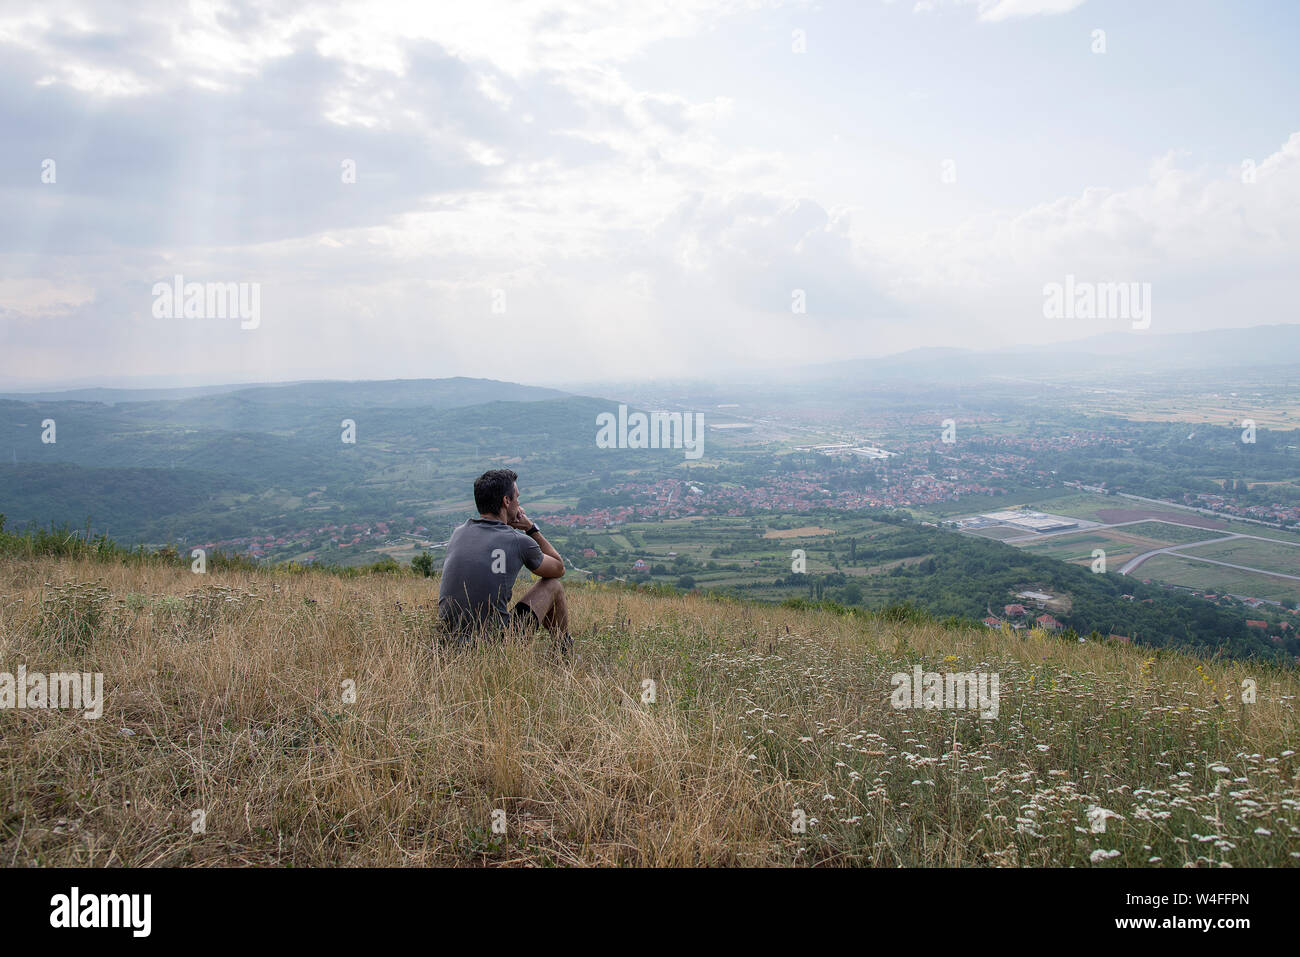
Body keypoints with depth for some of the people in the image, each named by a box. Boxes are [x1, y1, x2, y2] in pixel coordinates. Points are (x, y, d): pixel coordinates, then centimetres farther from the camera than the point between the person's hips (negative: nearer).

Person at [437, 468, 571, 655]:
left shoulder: (457, 534, 6)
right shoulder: (519, 542, -9)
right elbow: (559, 569, 12)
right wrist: (531, 528, 16)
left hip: (452, 643, 6)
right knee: (552, 586, 17)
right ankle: (566, 656, 35)